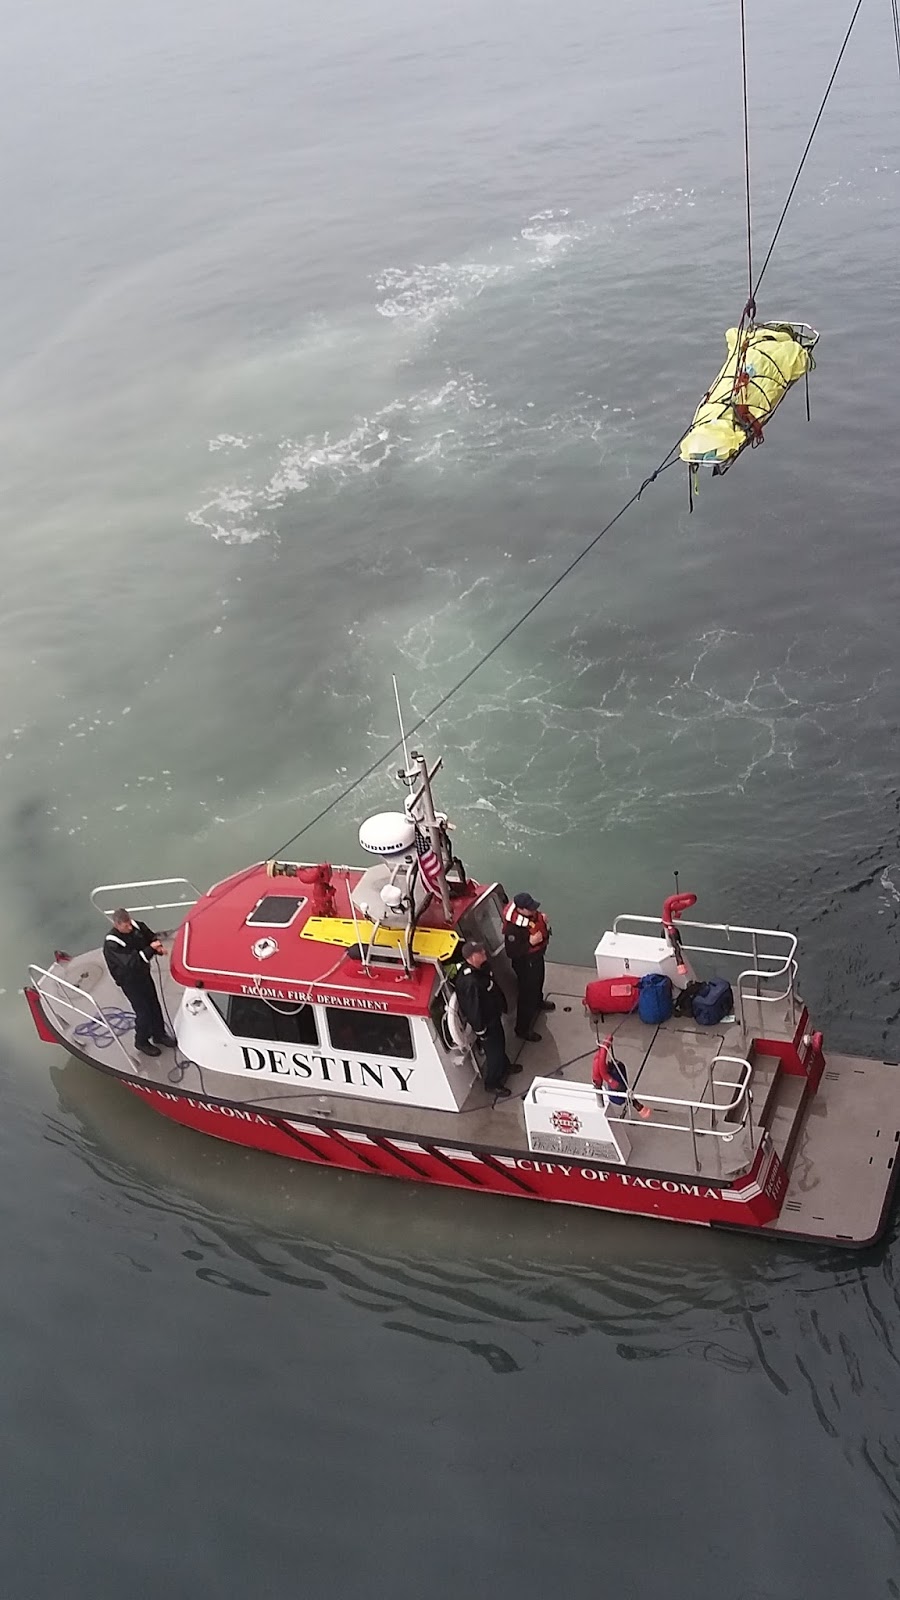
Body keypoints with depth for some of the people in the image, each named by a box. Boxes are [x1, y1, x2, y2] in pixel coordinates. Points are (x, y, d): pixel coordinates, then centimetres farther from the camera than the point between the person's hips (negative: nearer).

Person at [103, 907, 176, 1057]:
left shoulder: (135, 926, -13)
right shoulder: (111, 944, -33)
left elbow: (151, 935, 3)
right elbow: (130, 962, -38)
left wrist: (158, 946, -19)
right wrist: (150, 949, -37)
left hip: (144, 973, 7)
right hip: (129, 981, -7)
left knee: (154, 1005, 20)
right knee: (143, 1012, 2)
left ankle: (159, 1034, 42)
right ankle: (141, 1042, 27)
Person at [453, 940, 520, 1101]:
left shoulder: (482, 967, -13)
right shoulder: (470, 982, -42)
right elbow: (473, 1009, -30)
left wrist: (502, 1003, 20)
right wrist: (480, 1030, -18)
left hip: (493, 1014, 8)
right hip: (485, 1022, -8)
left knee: (500, 1042, 31)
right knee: (493, 1051, 13)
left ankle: (504, 1066, 58)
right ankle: (492, 1084, 37)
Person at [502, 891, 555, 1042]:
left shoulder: (531, 914, -14)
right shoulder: (513, 929, -39)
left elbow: (539, 925, 9)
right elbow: (512, 953, -31)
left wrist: (544, 921, -13)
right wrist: (530, 943, -38)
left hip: (537, 956, 8)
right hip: (525, 964, -8)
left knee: (538, 981, 35)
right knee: (527, 995, 7)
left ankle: (538, 1001, 66)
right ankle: (522, 1029, 24)